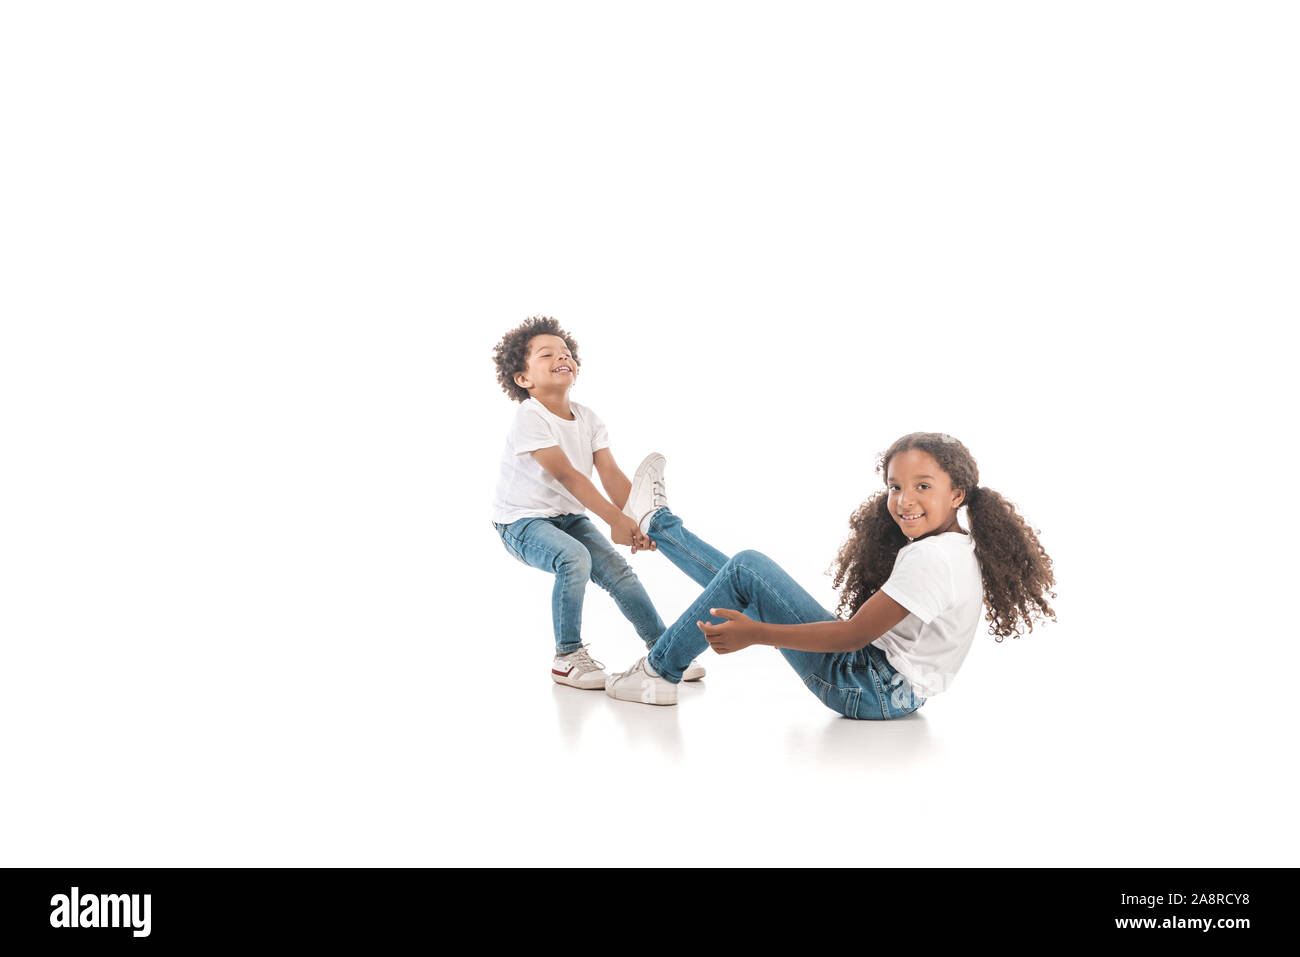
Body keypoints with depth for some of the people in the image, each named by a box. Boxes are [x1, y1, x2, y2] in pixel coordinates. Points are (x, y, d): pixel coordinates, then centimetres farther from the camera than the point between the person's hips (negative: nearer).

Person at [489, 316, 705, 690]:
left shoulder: (588, 419, 1)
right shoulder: (529, 419, -21)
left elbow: (611, 474, -8)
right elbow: (566, 475, -30)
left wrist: (638, 520, -24)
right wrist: (615, 519, -37)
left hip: (569, 517, 7)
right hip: (522, 521, -7)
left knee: (617, 569, -5)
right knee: (574, 558, -31)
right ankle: (567, 658, -17)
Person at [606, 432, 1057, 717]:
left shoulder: (930, 557, -21)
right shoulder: (959, 550, 9)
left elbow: (854, 635, -24)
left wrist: (757, 633, -23)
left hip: (873, 691, -9)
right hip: (890, 687, 9)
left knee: (747, 568, -9)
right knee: (747, 577, 14)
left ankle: (660, 671, 4)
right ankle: (658, 523, 33)